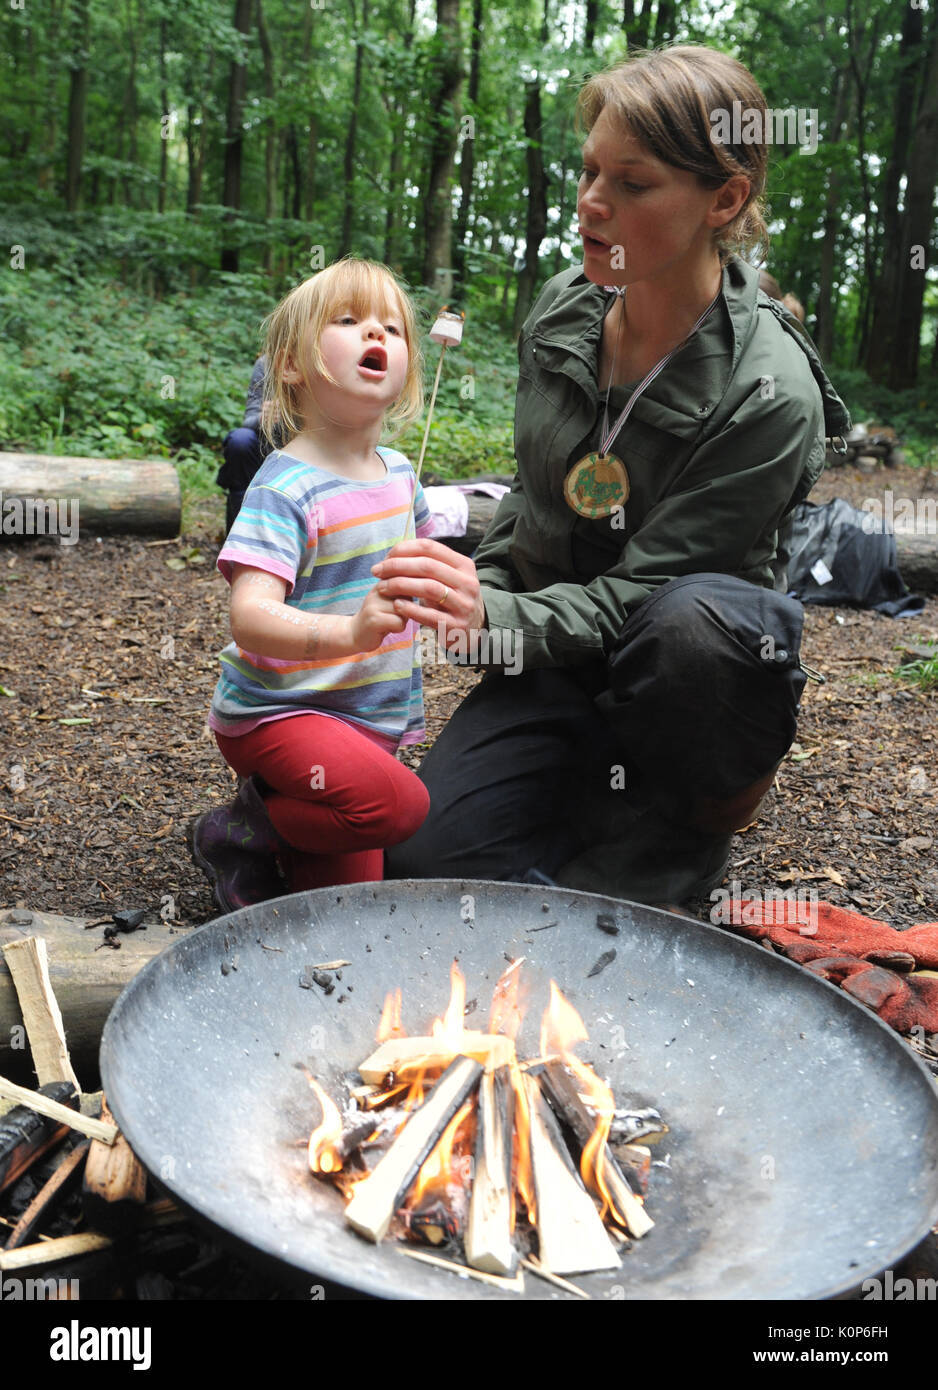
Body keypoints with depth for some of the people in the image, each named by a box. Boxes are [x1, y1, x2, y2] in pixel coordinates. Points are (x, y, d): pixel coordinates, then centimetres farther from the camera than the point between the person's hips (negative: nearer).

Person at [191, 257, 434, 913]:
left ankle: (270, 812, 26)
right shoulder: (285, 488, -19)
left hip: (373, 719, 7)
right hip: (278, 712, -7)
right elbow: (250, 616, -32)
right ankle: (244, 830, -7)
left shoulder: (399, 471, 5)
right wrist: (349, 632, -46)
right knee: (397, 802, -31)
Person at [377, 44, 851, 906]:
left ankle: (677, 834, -11)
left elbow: (632, 597, -22)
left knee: (701, 618, -40)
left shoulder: (770, 394, -21)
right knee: (426, 854, -18)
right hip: (557, 665, 4)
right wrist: (477, 591, 5)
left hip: (676, 673, -3)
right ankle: (609, 789, 8)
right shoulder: (566, 308, -2)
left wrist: (496, 620, -36)